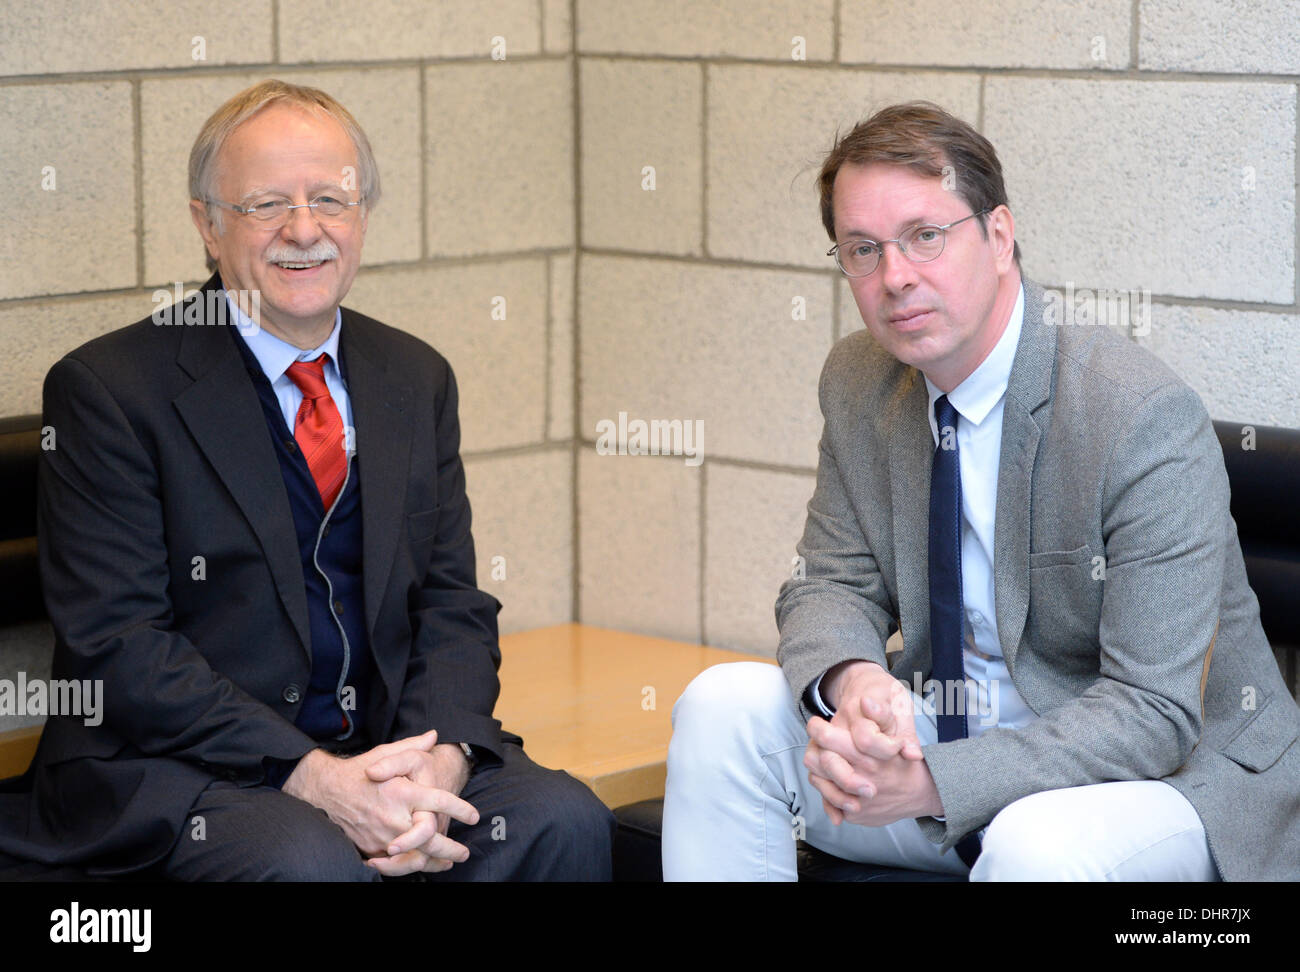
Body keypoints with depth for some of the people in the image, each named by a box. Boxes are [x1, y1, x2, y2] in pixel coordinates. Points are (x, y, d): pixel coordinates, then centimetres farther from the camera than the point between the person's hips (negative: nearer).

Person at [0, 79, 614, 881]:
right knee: (312, 861, -34)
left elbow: (454, 605, 9)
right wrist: (315, 779, -21)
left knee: (566, 820, -20)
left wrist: (440, 759, -13)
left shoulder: (416, 379, 13)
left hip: (391, 748, 5)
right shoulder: (108, 388, -5)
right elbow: (117, 642, -12)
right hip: (178, 768, -5)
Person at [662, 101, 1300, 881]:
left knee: (1039, 842, -39)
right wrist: (848, 683, -23)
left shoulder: (1147, 418, -22)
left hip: (1171, 768, -6)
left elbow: (1153, 714, -24)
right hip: (961, 730, 7)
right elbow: (831, 586, 3)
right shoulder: (860, 384, 0)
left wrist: (930, 781, -33)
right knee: (723, 707, -11)